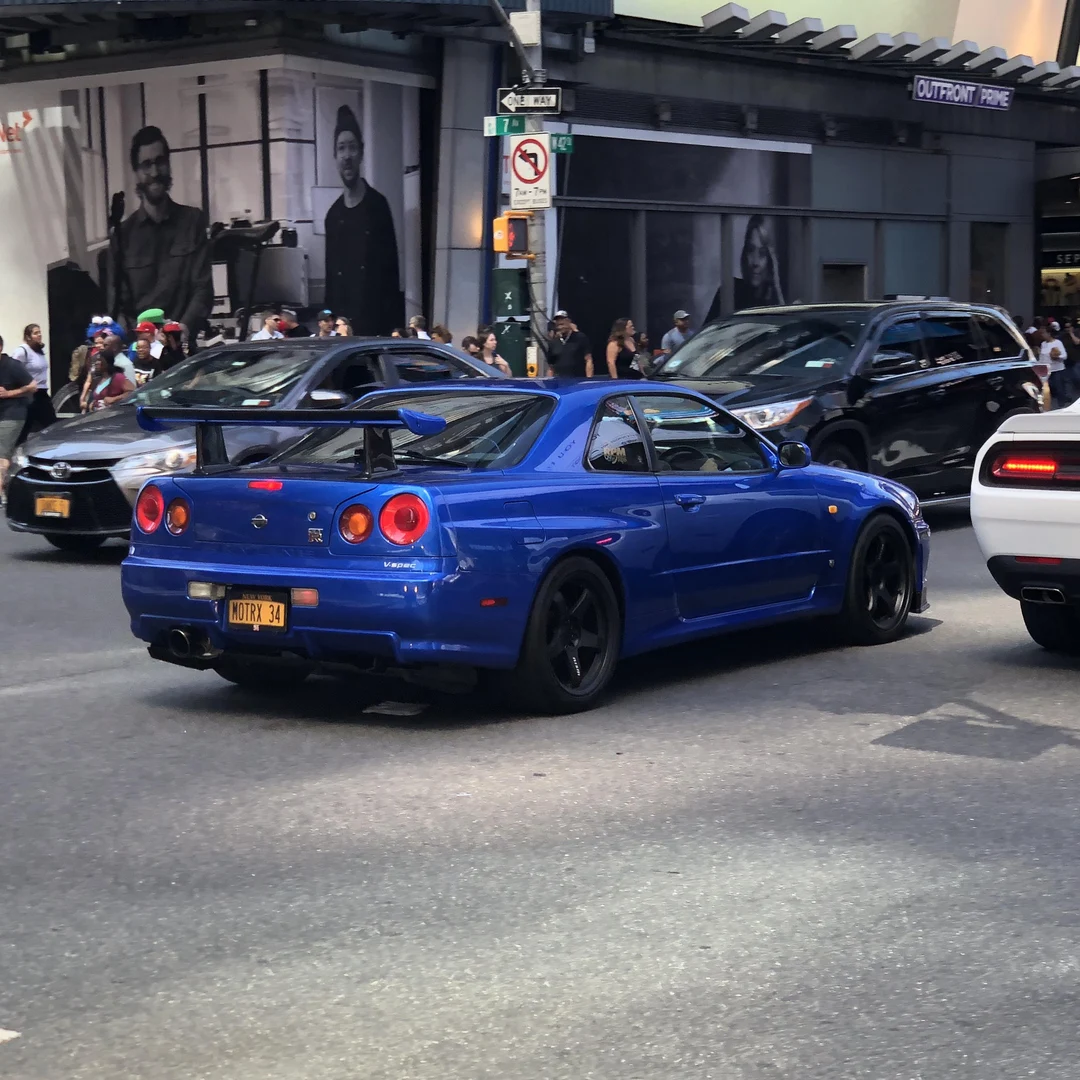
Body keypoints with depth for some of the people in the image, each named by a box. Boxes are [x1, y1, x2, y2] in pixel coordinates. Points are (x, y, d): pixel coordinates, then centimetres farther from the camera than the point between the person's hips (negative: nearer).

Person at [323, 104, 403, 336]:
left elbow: (391, 268, -5)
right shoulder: (333, 215, 12)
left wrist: (394, 327, -9)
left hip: (376, 322, -4)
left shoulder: (378, 205, -2)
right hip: (342, 325, 4)